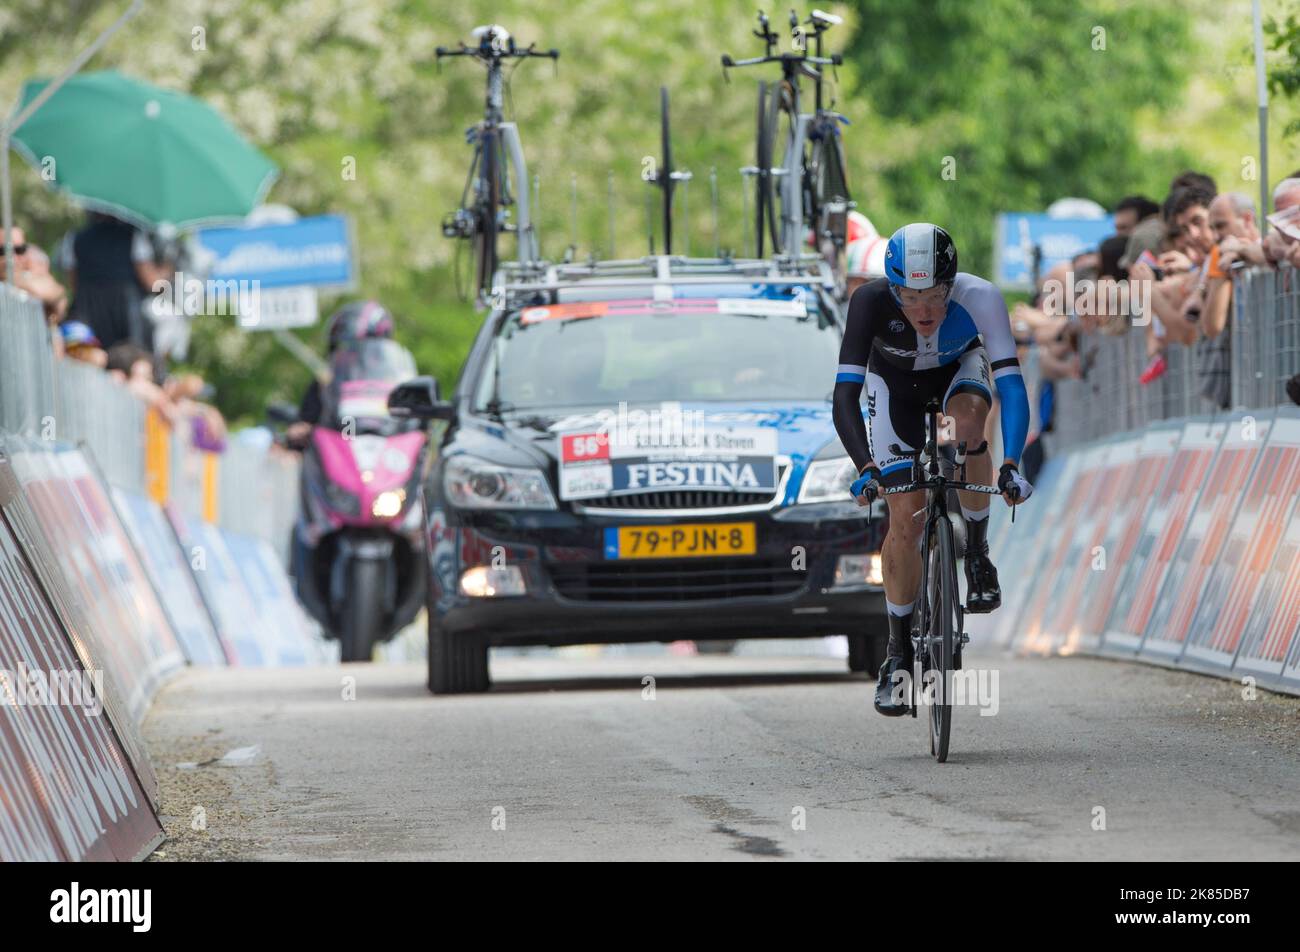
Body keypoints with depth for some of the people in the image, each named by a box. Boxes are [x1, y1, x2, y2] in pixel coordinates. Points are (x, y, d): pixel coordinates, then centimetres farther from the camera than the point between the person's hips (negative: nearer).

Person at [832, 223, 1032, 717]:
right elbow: (844, 397, -40)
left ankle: (977, 552, -14)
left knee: (966, 423, -36)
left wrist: (1011, 464, -56)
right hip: (895, 385, 0)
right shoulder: (870, 302, -36)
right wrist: (866, 468, -54)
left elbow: (1012, 385, -42)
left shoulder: (980, 298, -36)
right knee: (906, 522, -10)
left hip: (959, 371, 0)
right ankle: (898, 651, 8)